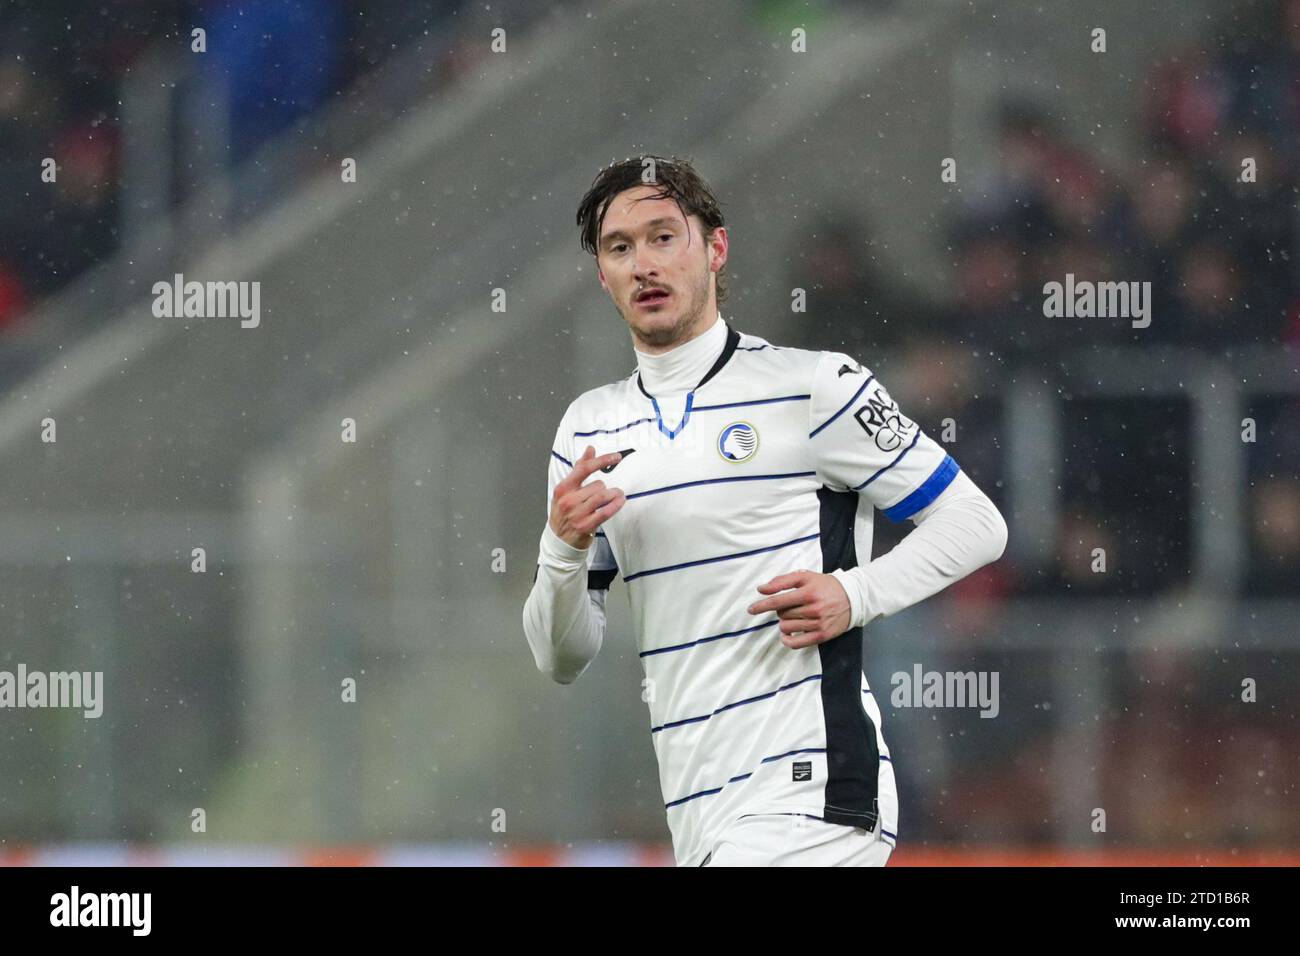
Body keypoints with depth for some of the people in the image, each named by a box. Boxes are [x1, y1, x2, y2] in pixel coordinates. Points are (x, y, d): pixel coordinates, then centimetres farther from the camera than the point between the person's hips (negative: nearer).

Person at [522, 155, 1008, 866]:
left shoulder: (814, 386, -2)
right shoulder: (588, 428, 15)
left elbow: (976, 524, 0)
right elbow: (562, 661, 14)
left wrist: (854, 595, -15)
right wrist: (563, 548, -6)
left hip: (810, 789, -6)